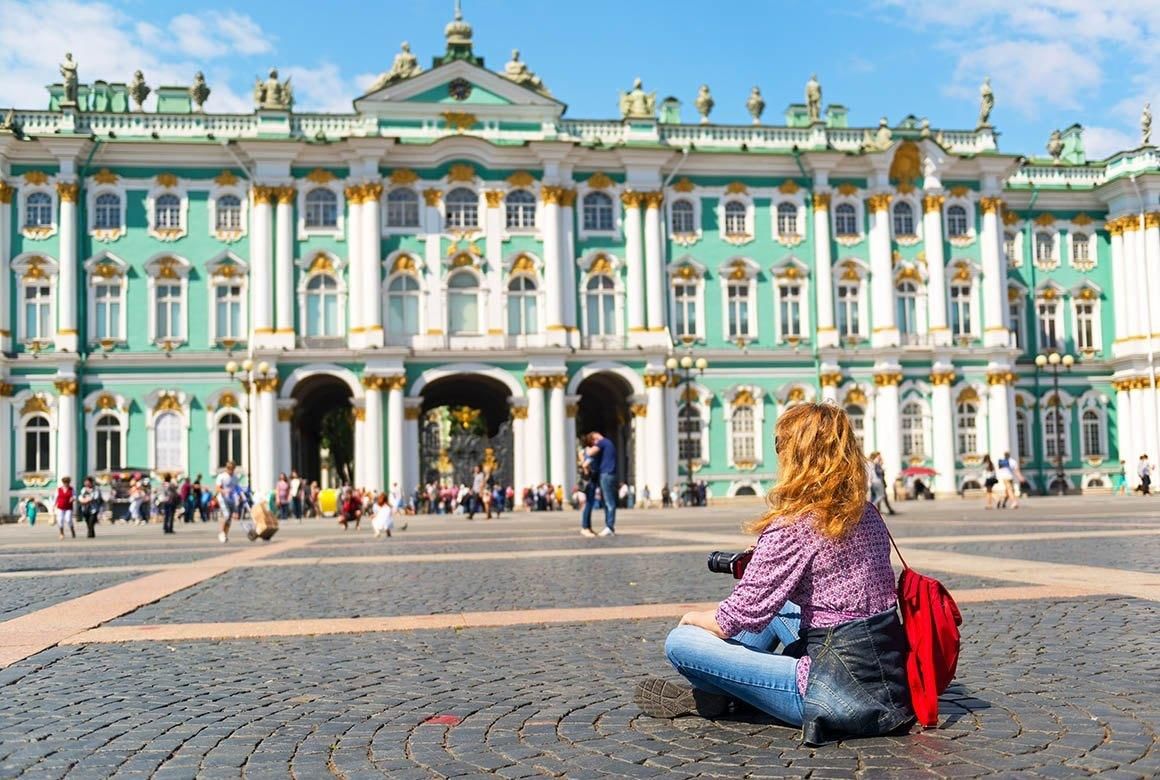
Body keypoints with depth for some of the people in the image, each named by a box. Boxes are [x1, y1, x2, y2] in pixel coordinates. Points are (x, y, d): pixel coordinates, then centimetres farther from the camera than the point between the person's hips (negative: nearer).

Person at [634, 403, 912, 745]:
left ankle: (715, 695, 23)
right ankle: (720, 691, 30)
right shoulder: (868, 515, 5)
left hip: (843, 697, -9)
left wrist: (693, 618, 6)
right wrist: (759, 567, 17)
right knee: (772, 600, 28)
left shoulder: (792, 527, -18)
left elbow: (732, 621, -15)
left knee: (680, 642, -6)